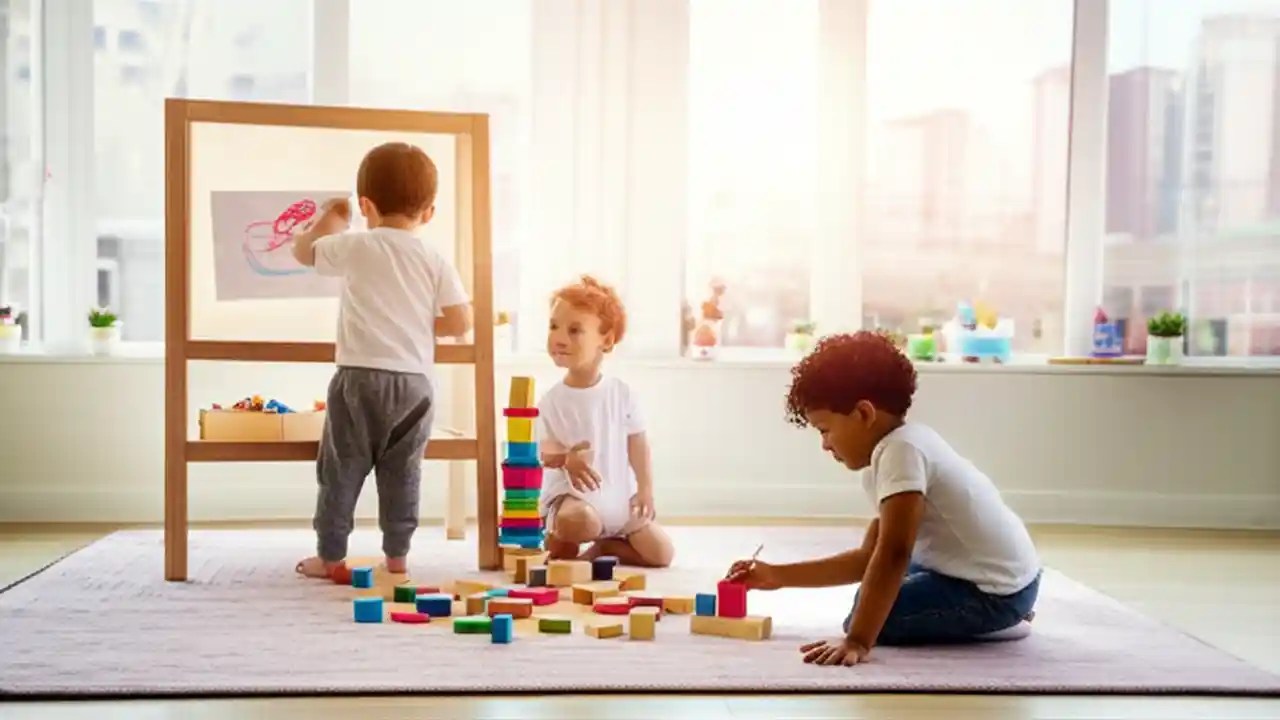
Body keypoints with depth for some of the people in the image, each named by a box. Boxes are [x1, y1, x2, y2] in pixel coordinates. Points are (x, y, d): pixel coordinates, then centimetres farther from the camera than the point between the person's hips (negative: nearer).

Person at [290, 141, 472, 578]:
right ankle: (397, 554, 15)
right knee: (402, 474, 11)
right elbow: (460, 323, -1)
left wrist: (330, 220, 30)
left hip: (359, 376, -2)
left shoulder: (355, 247, -3)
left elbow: (302, 251, 13)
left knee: (341, 469, 8)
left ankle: (330, 555, 12)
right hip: (415, 382, 2)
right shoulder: (436, 263, 1)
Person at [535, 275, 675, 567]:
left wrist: (645, 489, 0)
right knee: (579, 521, -39)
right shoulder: (552, 399, -9)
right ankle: (557, 544, -5)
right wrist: (566, 458, -38)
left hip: (618, 498, 4)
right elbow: (543, 449, -15)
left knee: (662, 554, -3)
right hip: (572, 494, -4)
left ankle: (603, 547, 16)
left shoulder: (621, 392, -2)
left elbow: (637, 443, 5)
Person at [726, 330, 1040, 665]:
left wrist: (858, 640, -33)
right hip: (1003, 576, 10)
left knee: (868, 619, -11)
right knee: (871, 599, 25)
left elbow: (894, 553, -30)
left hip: (994, 592, -10)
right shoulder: (908, 444, 11)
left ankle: (991, 624, -4)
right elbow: (871, 556, 13)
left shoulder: (901, 450, -20)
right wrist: (779, 575, 12)